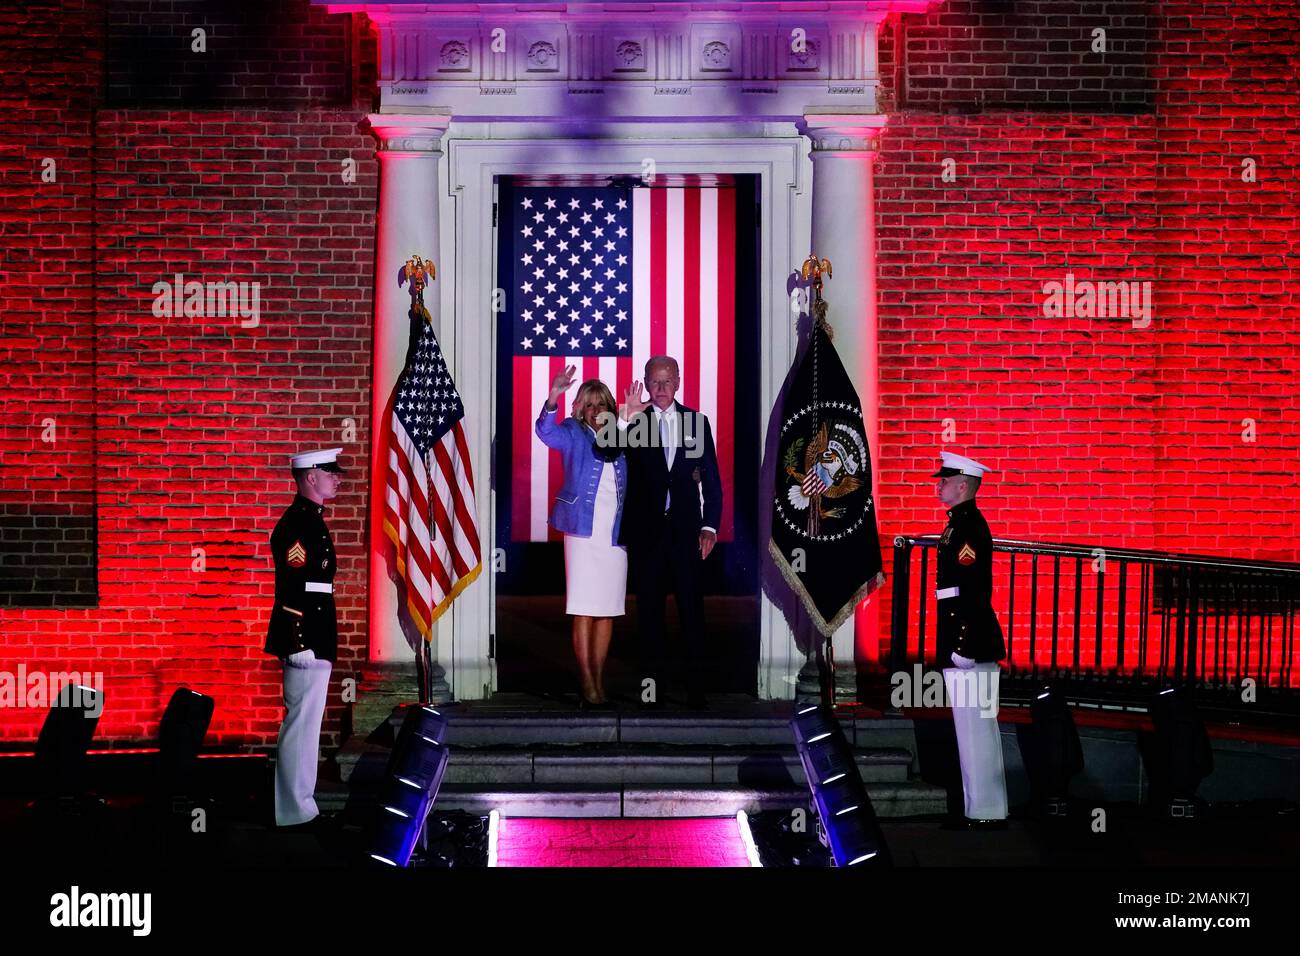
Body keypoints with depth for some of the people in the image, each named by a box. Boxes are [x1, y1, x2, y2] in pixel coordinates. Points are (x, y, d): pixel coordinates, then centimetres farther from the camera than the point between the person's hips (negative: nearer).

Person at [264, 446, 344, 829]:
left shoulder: (311, 521, 17)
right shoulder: (297, 524, -15)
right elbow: (291, 589, -21)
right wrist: (301, 645, -23)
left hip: (314, 641, 11)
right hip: (305, 641, -11)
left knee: (304, 725, 15)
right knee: (302, 725, -6)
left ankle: (298, 805, 22)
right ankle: (295, 812, -1)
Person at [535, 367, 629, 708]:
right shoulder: (574, 434, 3)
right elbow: (546, 432, -18)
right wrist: (552, 400, -35)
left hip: (616, 536, 4)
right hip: (584, 533, -4)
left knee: (607, 612, 6)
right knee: (584, 612, -5)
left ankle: (598, 683, 14)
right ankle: (588, 687, -4)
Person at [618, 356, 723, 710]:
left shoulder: (696, 421, 7)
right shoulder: (634, 421, 3)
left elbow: (711, 479, 8)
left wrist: (710, 526, 0)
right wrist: (627, 421, -23)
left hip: (686, 529, 1)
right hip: (646, 530, 0)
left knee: (692, 608, 0)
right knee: (649, 610, 5)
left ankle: (696, 689, 4)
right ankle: (651, 685, 10)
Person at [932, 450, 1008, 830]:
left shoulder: (968, 527, -15)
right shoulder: (961, 523, 17)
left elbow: (973, 590, -21)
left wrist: (963, 646, -23)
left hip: (969, 640, -11)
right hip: (967, 641, 11)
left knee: (975, 726, -6)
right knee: (978, 726, 13)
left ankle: (986, 812, -1)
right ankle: (985, 807, 20)